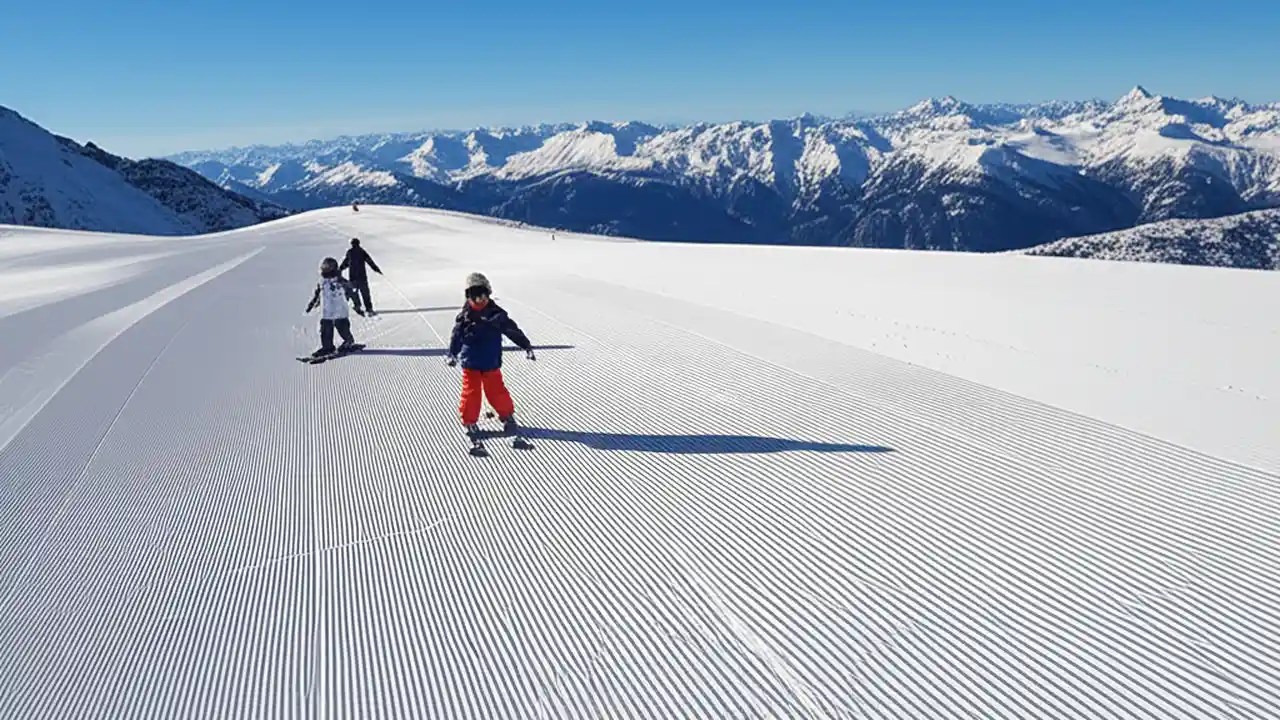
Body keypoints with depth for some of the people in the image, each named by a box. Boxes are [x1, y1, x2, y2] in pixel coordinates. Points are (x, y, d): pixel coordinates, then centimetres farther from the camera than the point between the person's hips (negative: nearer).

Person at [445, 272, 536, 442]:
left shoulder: (497, 314, -4)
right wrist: (452, 355, -2)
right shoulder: (464, 317, -4)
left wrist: (526, 346, 1)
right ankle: (470, 422, 16)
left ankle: (508, 417, 22)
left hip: (491, 364, 0)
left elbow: (513, 330, 1)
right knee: (470, 393, 4)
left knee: (497, 391, 7)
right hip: (470, 364, 0)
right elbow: (456, 337, 4)